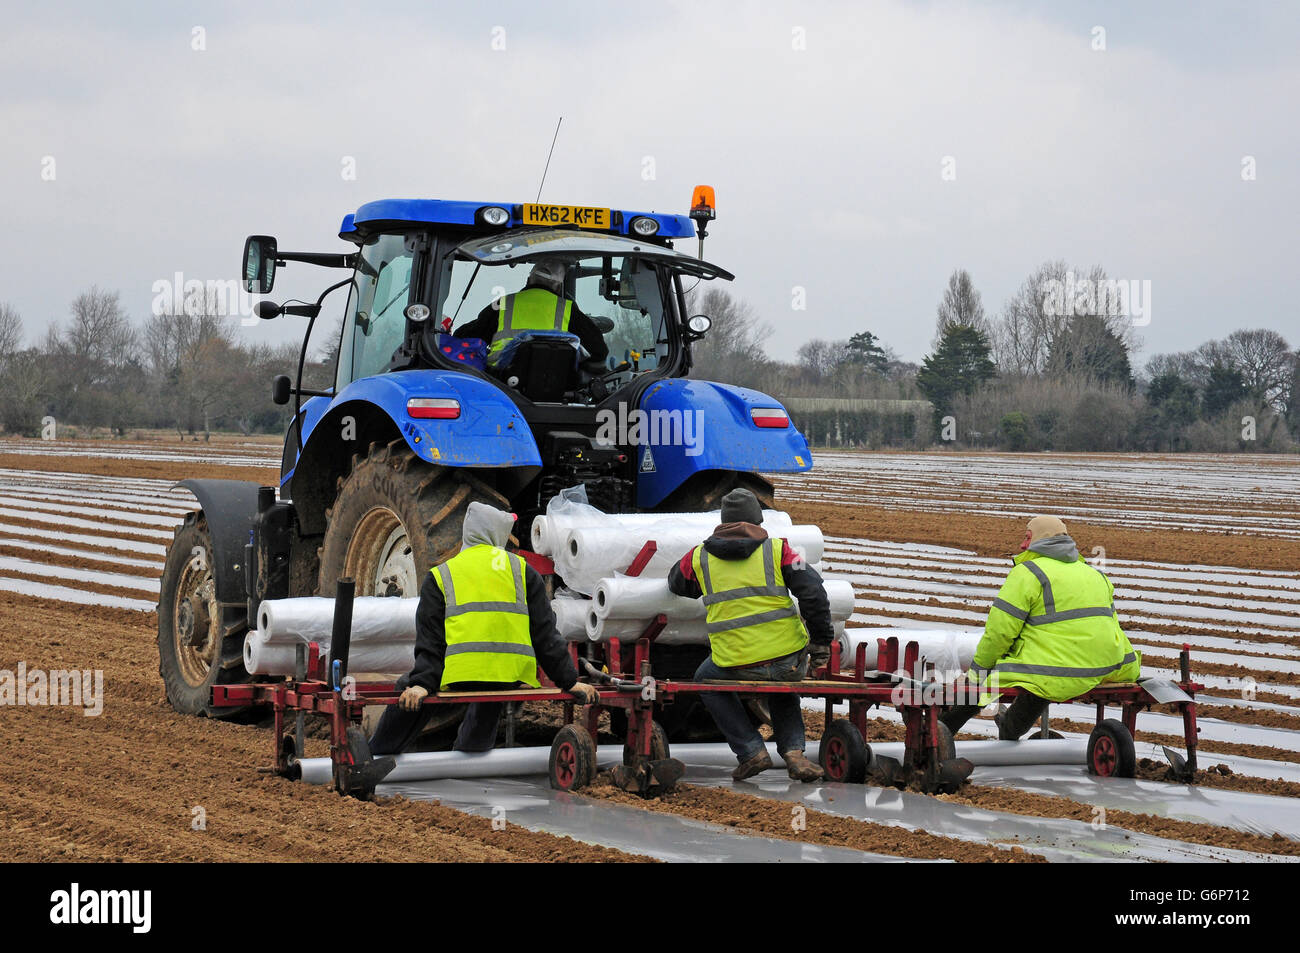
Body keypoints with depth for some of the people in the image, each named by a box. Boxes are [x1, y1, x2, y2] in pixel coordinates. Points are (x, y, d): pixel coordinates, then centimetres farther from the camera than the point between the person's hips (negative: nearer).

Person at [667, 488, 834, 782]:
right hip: (791, 663, 1)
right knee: (782, 688, 37)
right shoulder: (776, 549, 3)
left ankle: (751, 751, 17)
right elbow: (813, 593, -4)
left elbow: (677, 583, 30)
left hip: (737, 666, -1)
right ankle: (793, 751, 15)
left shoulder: (700, 557, 8)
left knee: (707, 682, 32)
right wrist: (821, 642, 4)